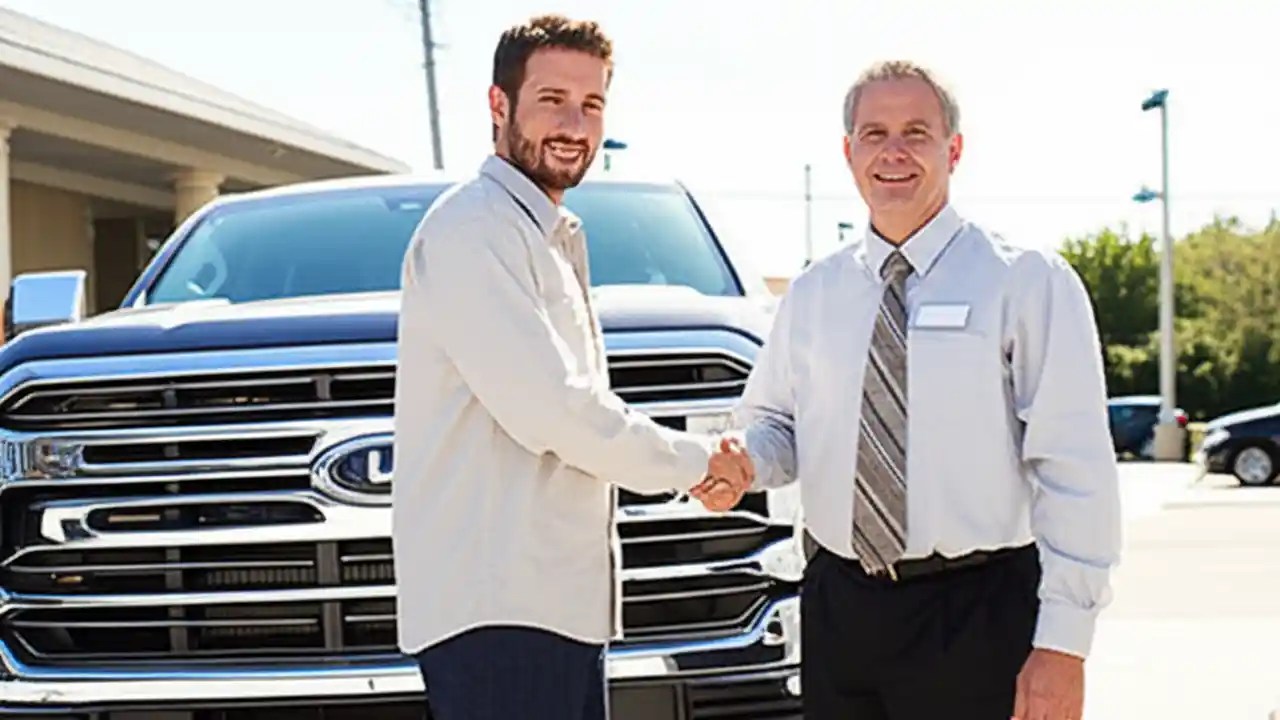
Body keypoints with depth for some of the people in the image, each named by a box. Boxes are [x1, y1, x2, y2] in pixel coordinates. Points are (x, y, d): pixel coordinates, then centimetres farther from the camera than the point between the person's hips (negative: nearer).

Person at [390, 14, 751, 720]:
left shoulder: (555, 238, 22)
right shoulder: (472, 230, -11)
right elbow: (546, 409, -18)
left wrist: (696, 468, 8)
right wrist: (696, 462, -6)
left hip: (561, 597, 10)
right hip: (495, 605, -10)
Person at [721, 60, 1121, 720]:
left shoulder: (1027, 283, -4)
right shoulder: (812, 294, 10)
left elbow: (1075, 472, -9)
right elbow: (774, 418, 20)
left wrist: (1062, 643, -15)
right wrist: (745, 458, -5)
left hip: (976, 615, -4)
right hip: (837, 609, 4)